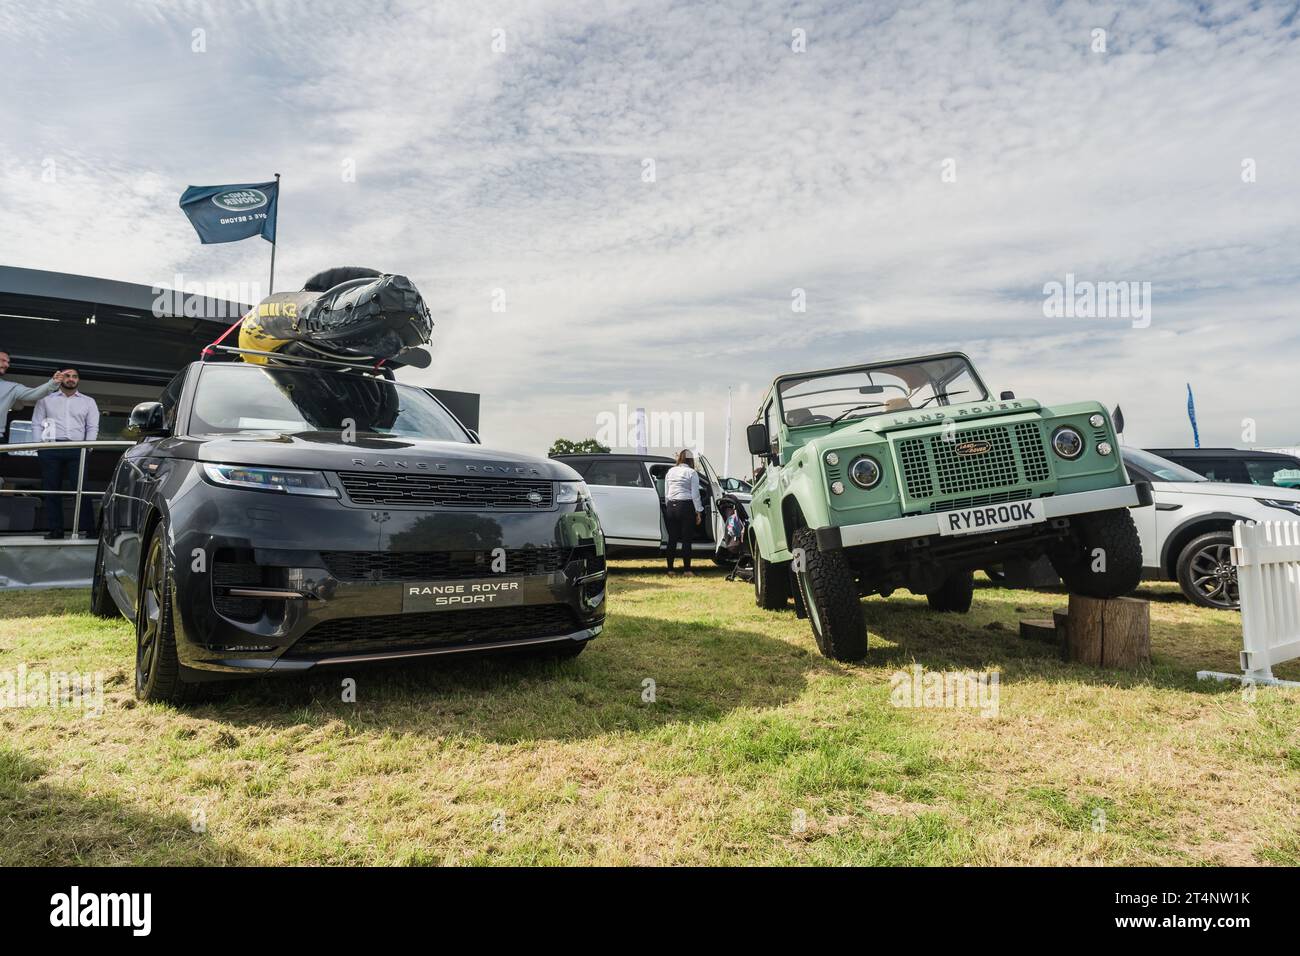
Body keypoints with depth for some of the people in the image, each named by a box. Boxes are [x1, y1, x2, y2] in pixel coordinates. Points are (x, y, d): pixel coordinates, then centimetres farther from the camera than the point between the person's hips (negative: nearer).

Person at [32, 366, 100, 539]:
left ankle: (86, 528, -10)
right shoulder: (46, 399, 17)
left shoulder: (88, 402, 17)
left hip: (77, 449, -1)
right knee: (51, 489, -1)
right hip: (51, 448, 1)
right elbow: (36, 424, 12)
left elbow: (93, 427, 10)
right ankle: (54, 529, 1)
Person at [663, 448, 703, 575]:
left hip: (671, 507, 5)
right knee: (686, 539, 1)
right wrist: (698, 512, -1)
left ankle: (670, 569, 11)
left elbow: (666, 493, 13)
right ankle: (686, 569, 3)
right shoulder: (692, 473, -3)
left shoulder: (671, 471, 11)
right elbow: (695, 494, -6)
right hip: (686, 507, -4)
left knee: (672, 538, 9)